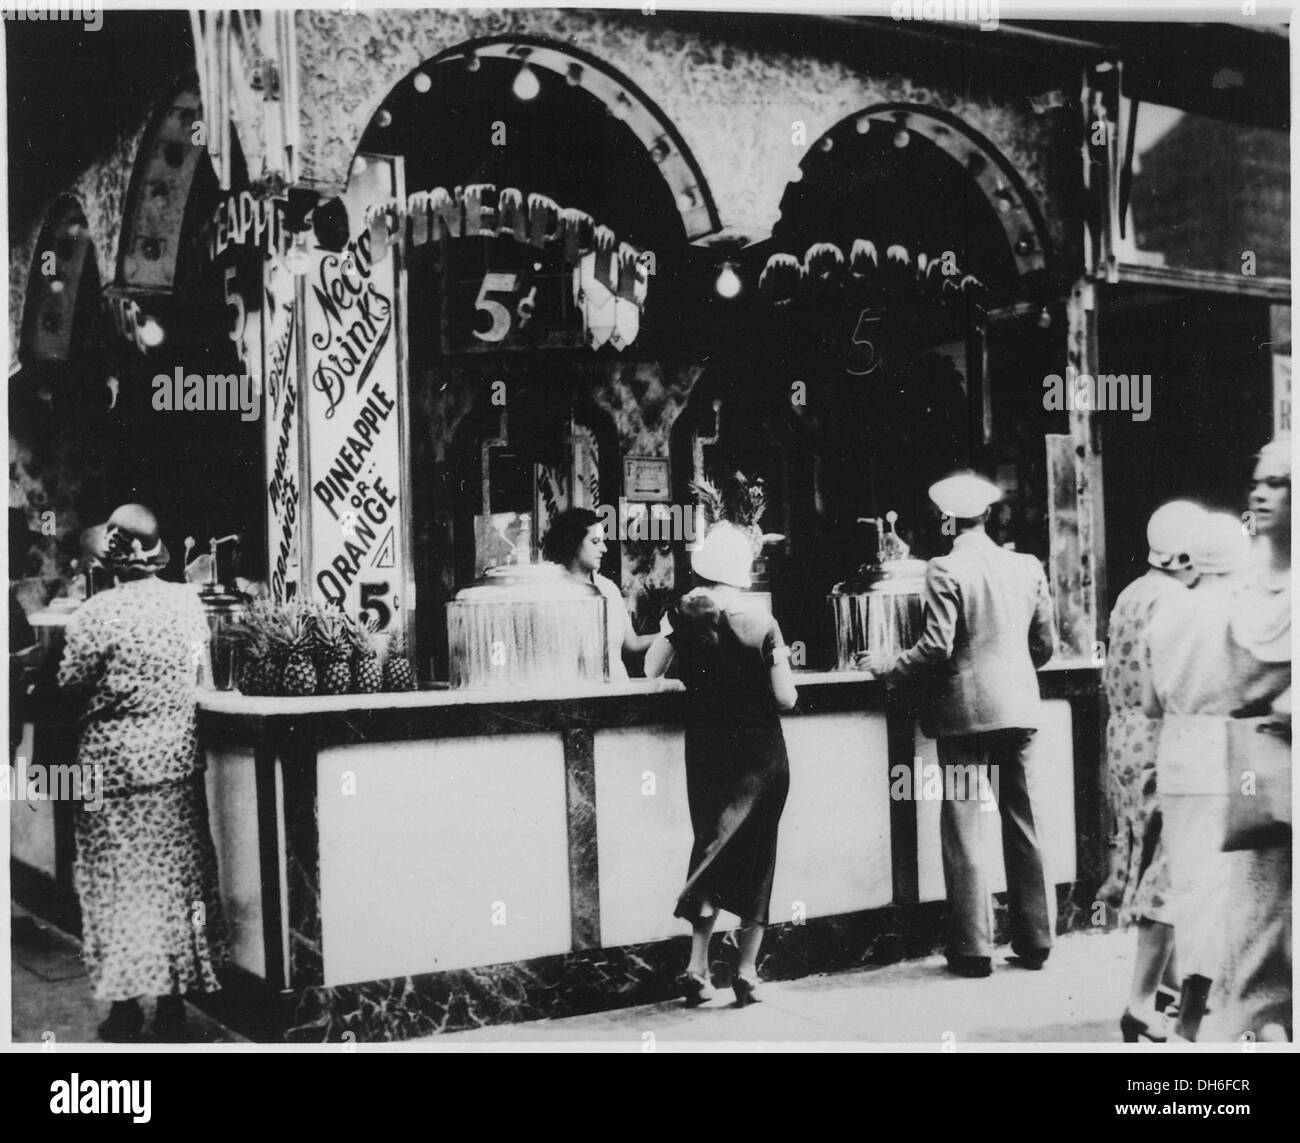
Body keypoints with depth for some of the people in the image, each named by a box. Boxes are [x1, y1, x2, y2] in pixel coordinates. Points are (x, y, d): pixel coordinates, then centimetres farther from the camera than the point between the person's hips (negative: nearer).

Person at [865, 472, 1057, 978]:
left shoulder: (945, 571, -10)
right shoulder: (1028, 566, 6)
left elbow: (937, 648, -15)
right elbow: (1045, 643, 11)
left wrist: (887, 665, 0)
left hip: (965, 712, -5)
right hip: (1019, 708, 5)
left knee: (964, 829, 1)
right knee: (1024, 826, 12)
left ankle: (973, 949, 4)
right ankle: (1034, 941, 18)